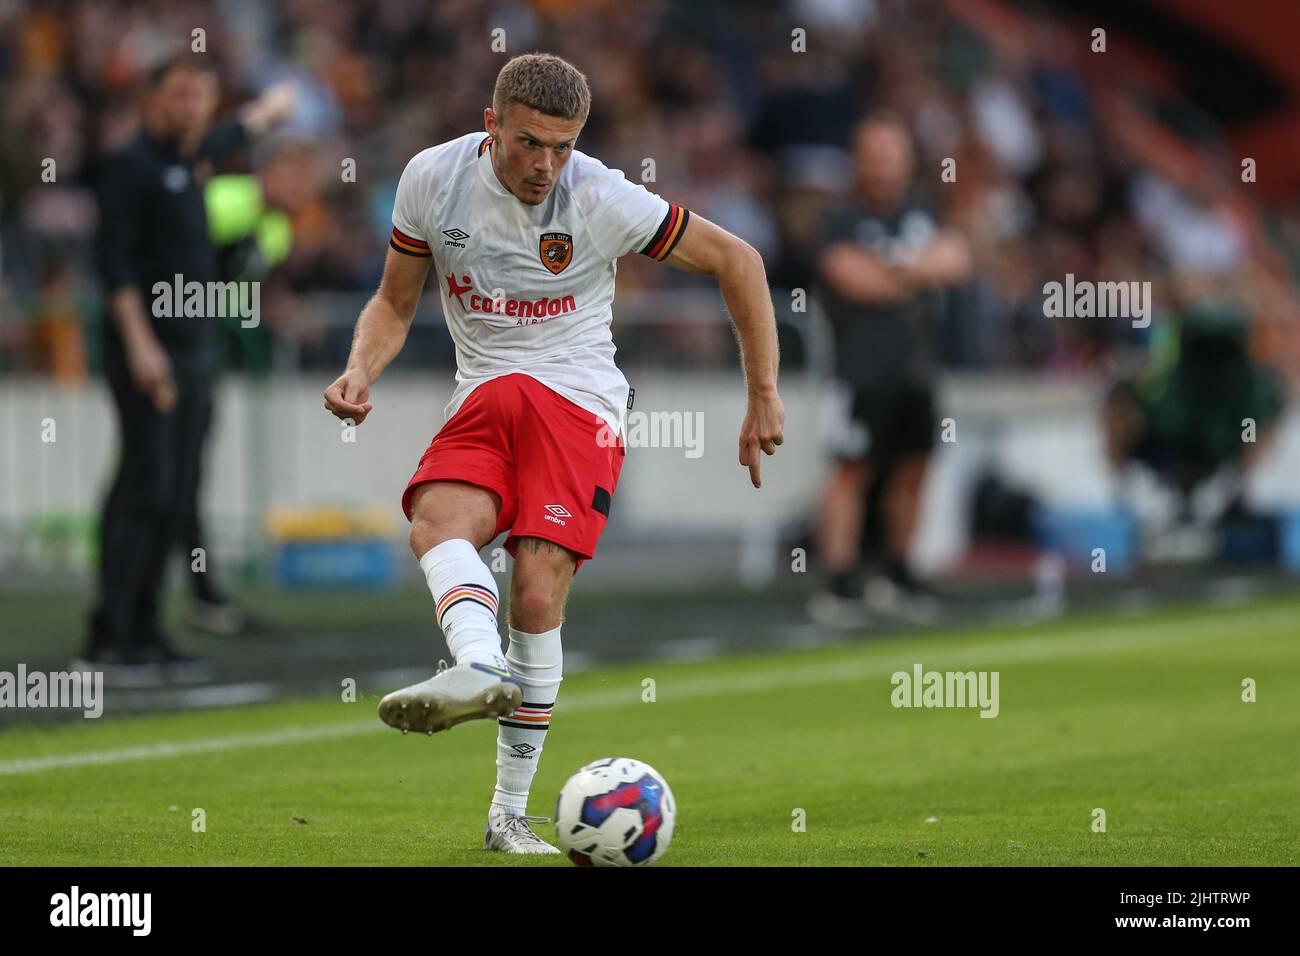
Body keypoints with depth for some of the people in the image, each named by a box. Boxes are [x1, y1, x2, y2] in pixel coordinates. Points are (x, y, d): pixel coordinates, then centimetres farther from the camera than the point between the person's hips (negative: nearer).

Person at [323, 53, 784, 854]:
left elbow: (736, 260, 0)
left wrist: (763, 396, 0)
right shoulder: (434, 179, -2)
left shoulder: (601, 200, -10)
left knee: (539, 593, -17)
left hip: (578, 398, -3)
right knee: (437, 518, -31)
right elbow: (395, 303, 12)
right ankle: (481, 666, -59)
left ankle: (510, 813, -8)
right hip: (483, 398, 3)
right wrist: (362, 372, -9)